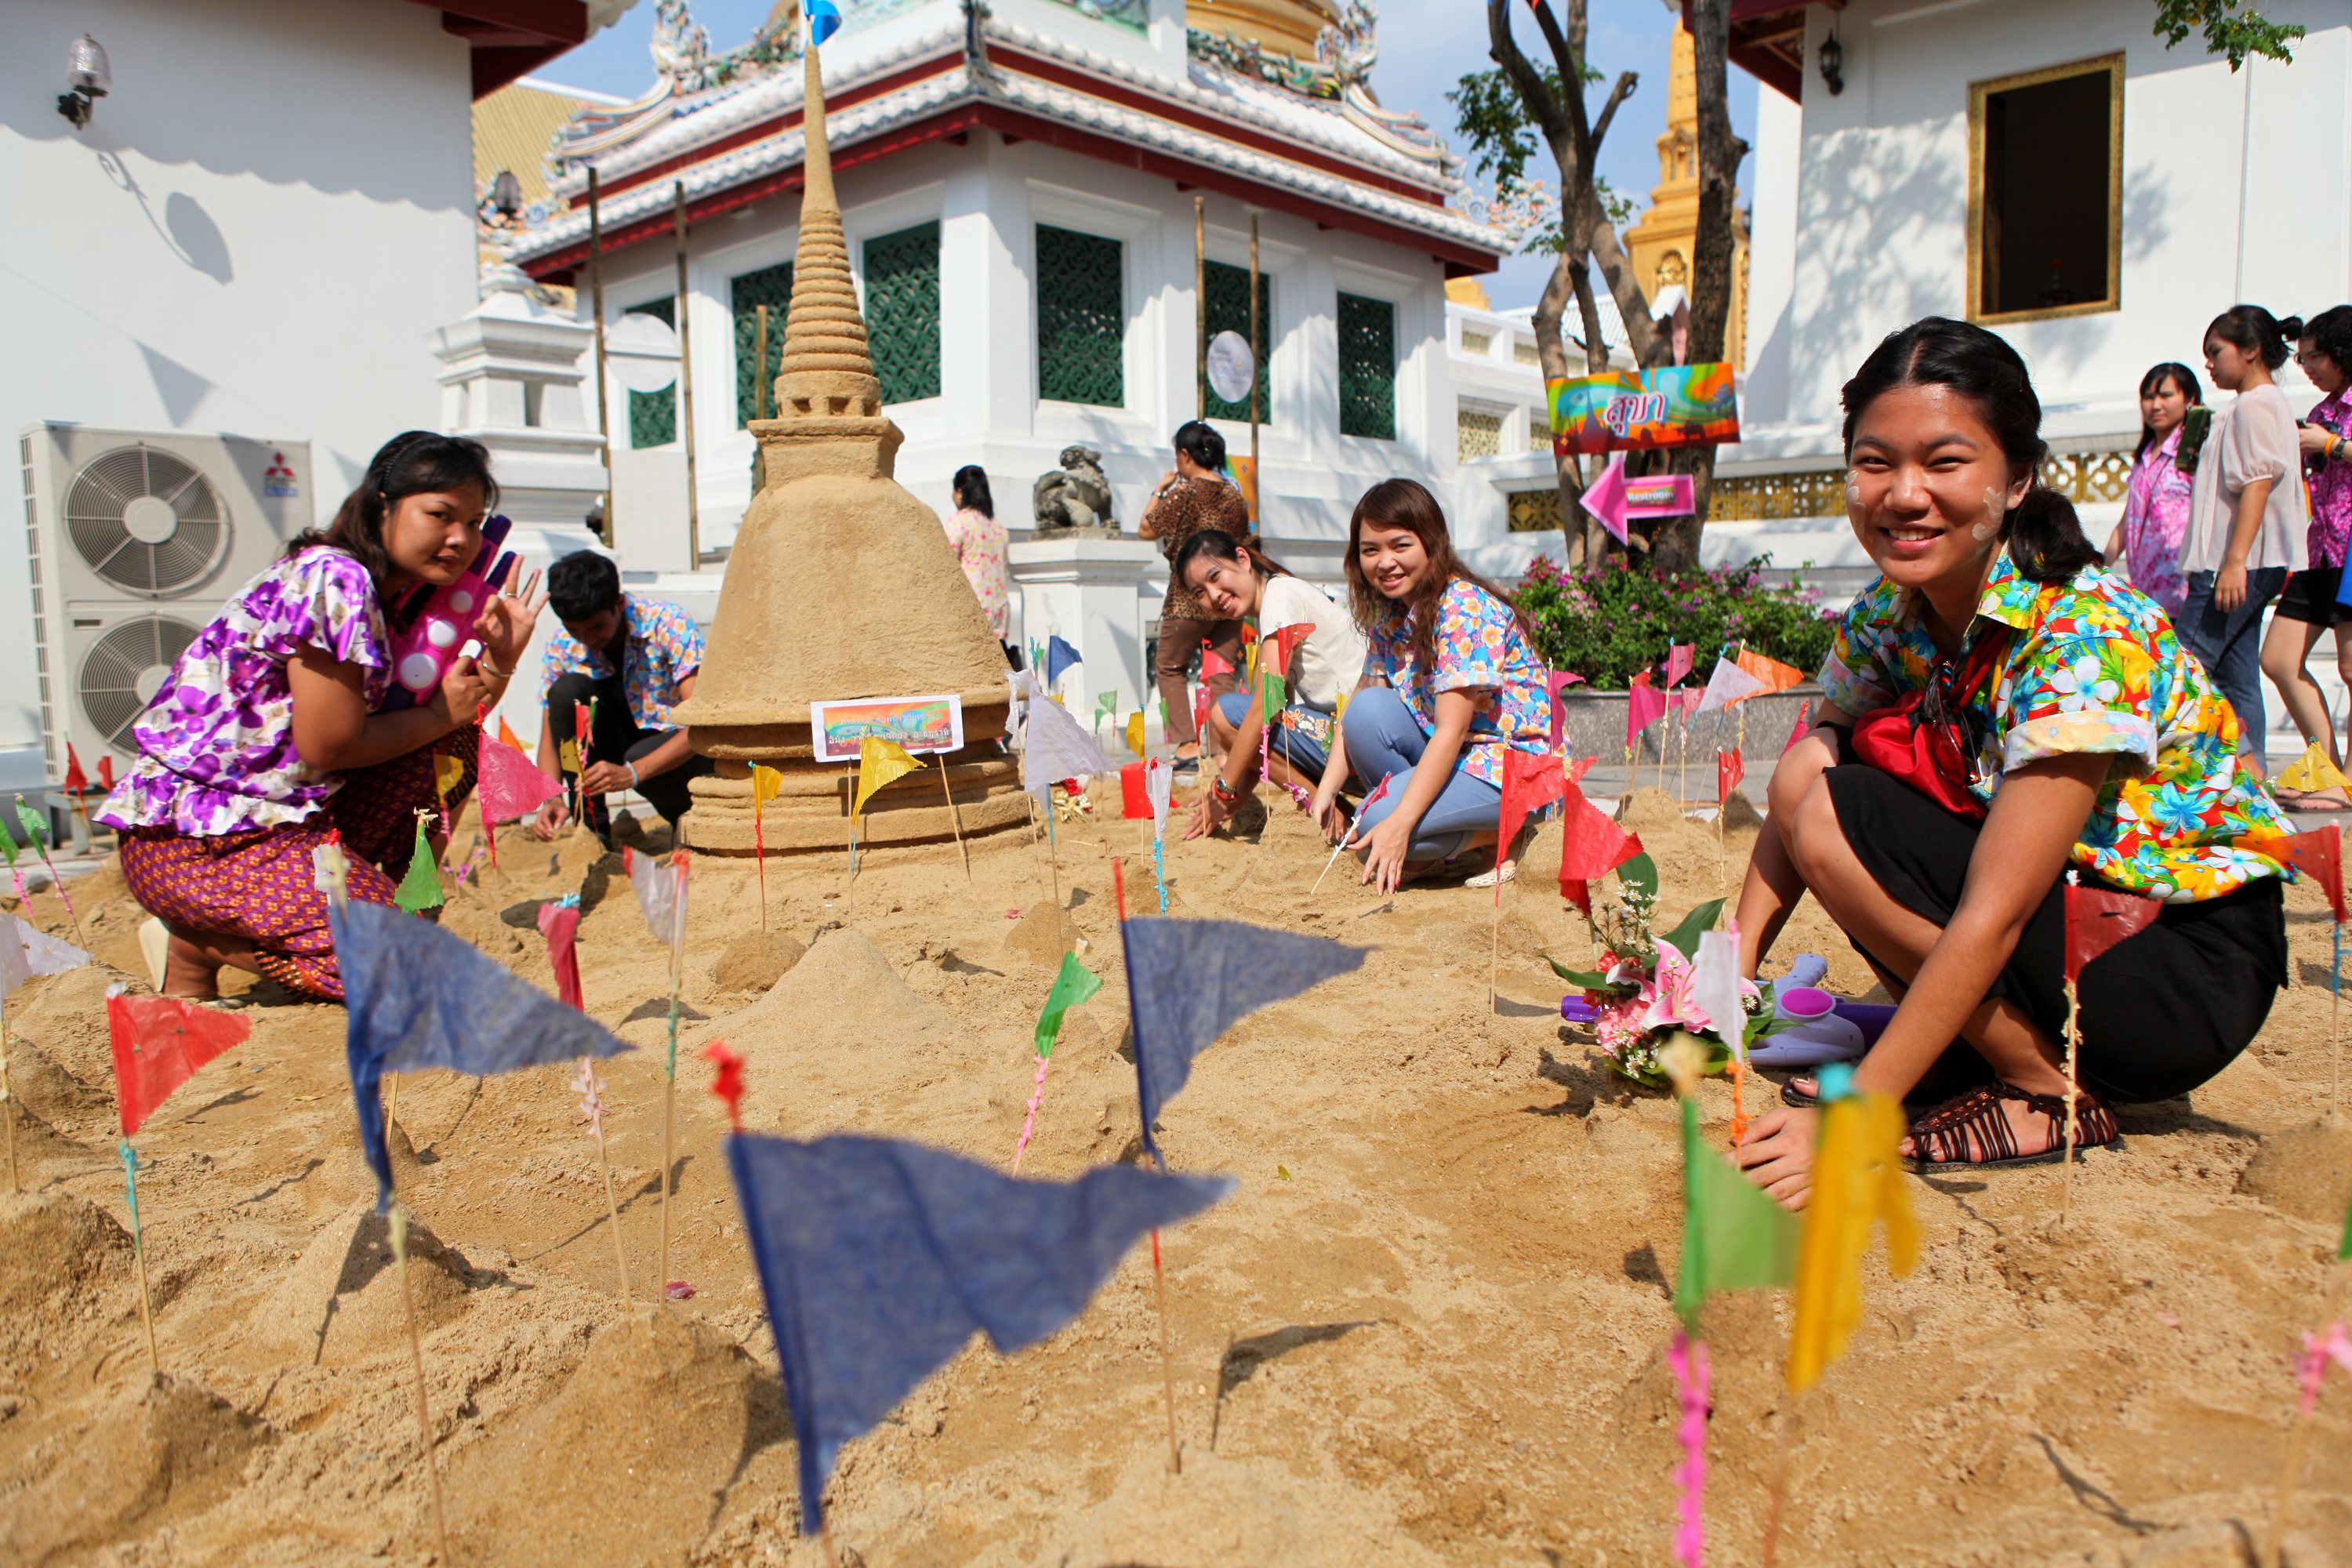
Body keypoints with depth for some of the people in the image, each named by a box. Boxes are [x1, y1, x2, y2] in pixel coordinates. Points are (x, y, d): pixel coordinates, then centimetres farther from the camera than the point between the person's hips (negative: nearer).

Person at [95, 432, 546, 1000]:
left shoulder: (389, 595, 11)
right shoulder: (335, 580, -17)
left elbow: (452, 727, 12)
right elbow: (328, 746, -19)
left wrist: (502, 659, -3)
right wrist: (441, 714, -6)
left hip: (285, 812, 9)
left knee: (454, 750, 9)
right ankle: (201, 944, -1)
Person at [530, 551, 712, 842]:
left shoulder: (669, 625, -21)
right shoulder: (560, 650, -9)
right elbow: (549, 739, -6)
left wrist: (632, 773, -39)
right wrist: (553, 799, -27)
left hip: (681, 752, -4)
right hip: (620, 743, 4)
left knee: (639, 756, -37)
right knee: (568, 689, -22)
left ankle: (684, 816, -1)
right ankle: (592, 828, -16)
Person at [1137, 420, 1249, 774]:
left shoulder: (1182, 492, -10)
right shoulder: (1234, 495, 7)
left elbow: (1146, 530, -1)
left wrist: (1159, 491, 9)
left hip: (1189, 599, -5)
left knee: (1168, 668, 10)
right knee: (1224, 674, 8)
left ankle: (1188, 745, 0)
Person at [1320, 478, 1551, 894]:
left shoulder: (1464, 608, -20)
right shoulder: (1390, 615, 5)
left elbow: (1451, 731, -26)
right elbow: (1362, 712, 0)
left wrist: (1398, 824, -33)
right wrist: (1327, 789, -12)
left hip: (1518, 767, -7)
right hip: (1448, 755, 7)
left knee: (1377, 824, -25)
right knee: (1367, 709, -19)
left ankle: (1499, 835, -2)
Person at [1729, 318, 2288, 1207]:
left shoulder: (2083, 634, -26)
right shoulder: (1882, 620, -4)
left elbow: (1994, 915, -31)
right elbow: (1792, 797, -3)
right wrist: (1732, 970, -18)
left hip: (2188, 972, -7)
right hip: (2061, 914, 7)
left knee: (1843, 812, -23)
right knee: (1802, 776, -10)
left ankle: (2051, 1092, -10)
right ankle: (1979, 1039, 1)